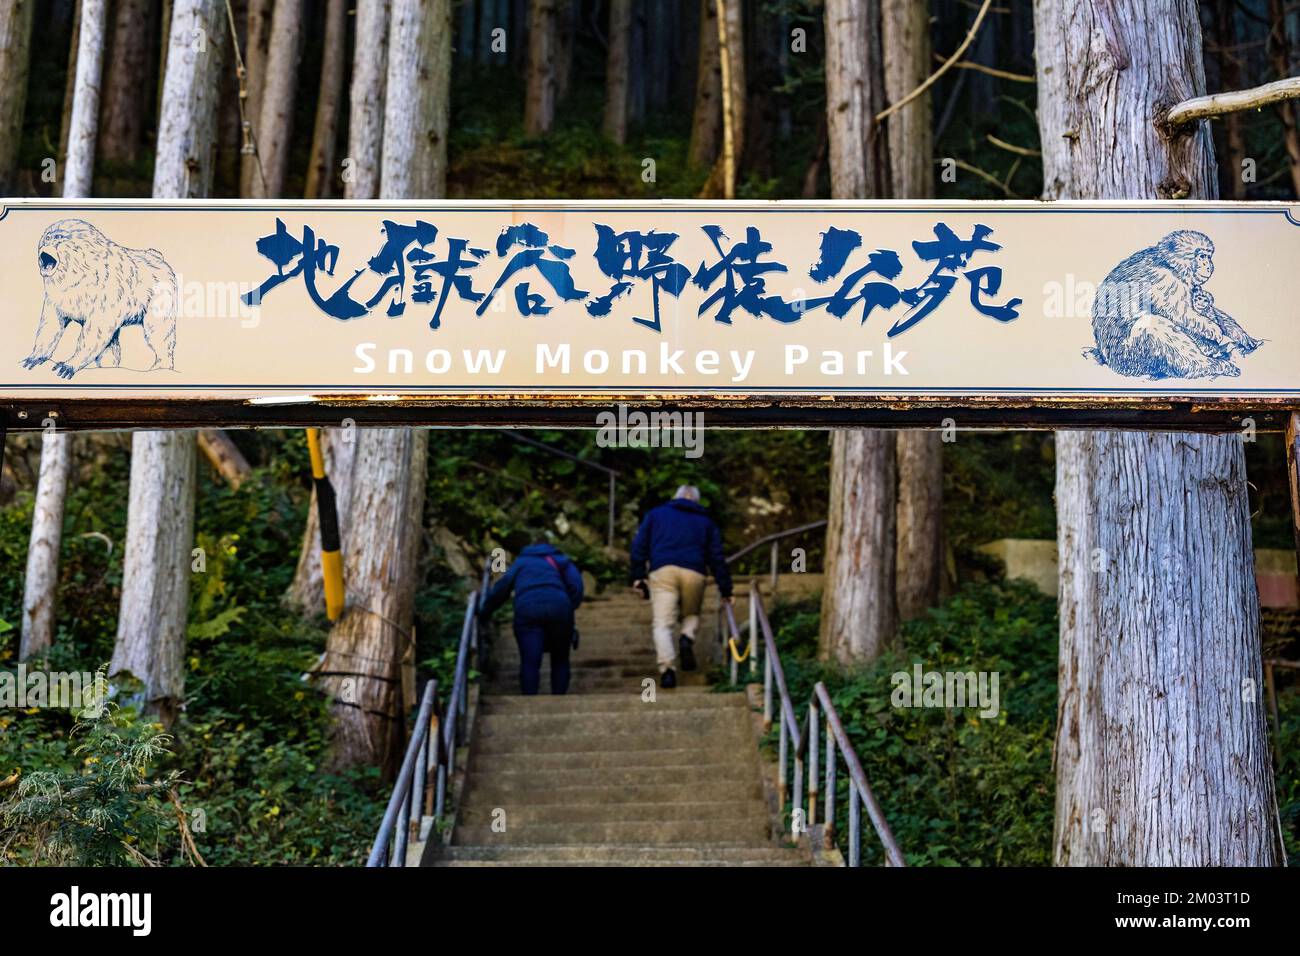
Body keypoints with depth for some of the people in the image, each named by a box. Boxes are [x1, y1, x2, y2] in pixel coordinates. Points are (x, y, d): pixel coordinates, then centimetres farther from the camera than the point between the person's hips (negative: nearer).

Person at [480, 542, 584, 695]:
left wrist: (485, 611, 26)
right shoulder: (561, 560, 26)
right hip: (559, 608, 0)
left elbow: (501, 588, 19)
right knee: (560, 661, 14)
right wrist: (570, 609, 13)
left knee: (530, 662, -3)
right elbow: (576, 583, 8)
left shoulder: (520, 562, 28)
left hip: (527, 609, 0)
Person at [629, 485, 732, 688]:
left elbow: (639, 546, 14)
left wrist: (638, 575, 13)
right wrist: (725, 590, 21)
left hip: (662, 571, -1)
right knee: (692, 614, 23)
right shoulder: (706, 521, 24)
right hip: (693, 573, 1)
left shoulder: (656, 514, 24)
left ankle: (667, 669, -23)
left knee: (662, 624, -4)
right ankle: (687, 637, -10)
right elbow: (716, 557, 19)